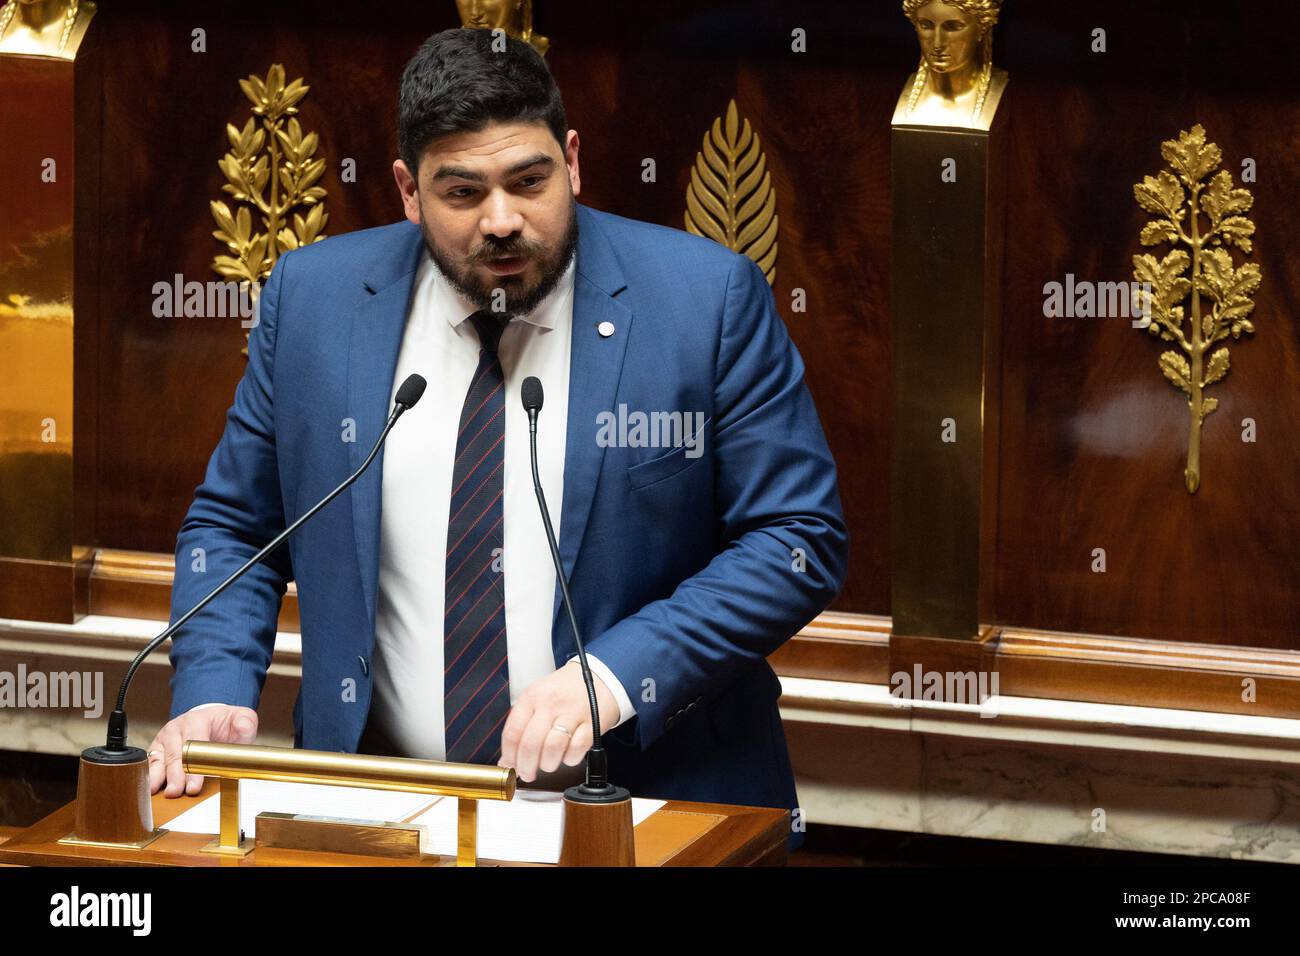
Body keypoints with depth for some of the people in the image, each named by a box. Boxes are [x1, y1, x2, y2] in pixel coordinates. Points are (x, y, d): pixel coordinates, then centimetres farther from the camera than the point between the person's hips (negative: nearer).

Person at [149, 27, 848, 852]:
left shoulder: (709, 298, -2)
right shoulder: (313, 297, 6)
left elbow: (801, 540, -3)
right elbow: (233, 528, 14)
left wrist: (617, 675, -15)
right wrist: (215, 688, -5)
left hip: (648, 801, -2)